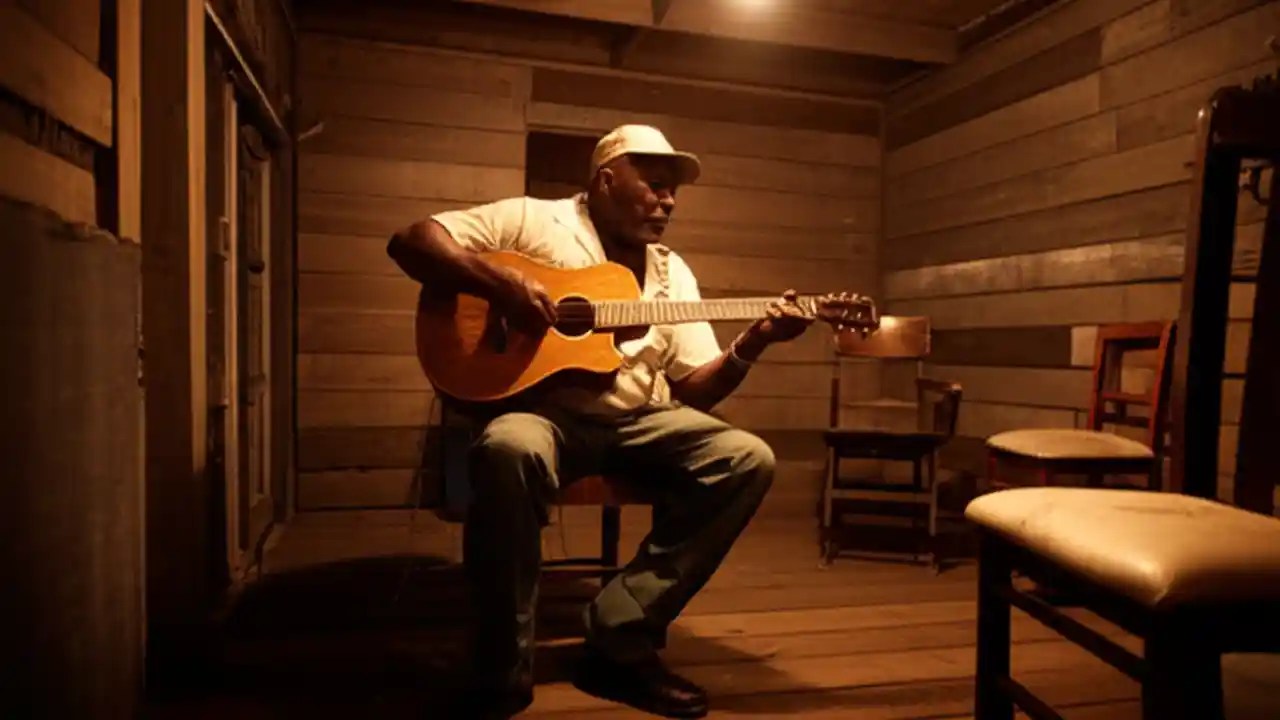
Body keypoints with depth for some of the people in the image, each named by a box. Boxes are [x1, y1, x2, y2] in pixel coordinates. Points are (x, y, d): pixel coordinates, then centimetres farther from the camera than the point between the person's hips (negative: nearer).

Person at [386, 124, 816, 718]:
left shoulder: (673, 274, 15)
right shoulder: (533, 220, 2)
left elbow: (693, 390, 10)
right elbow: (410, 241, -6)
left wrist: (751, 343, -8)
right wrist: (501, 285, -20)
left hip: (636, 420, 6)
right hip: (542, 406, -5)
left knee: (749, 459, -15)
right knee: (509, 449, -39)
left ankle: (620, 639, -11)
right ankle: (504, 672, -18)